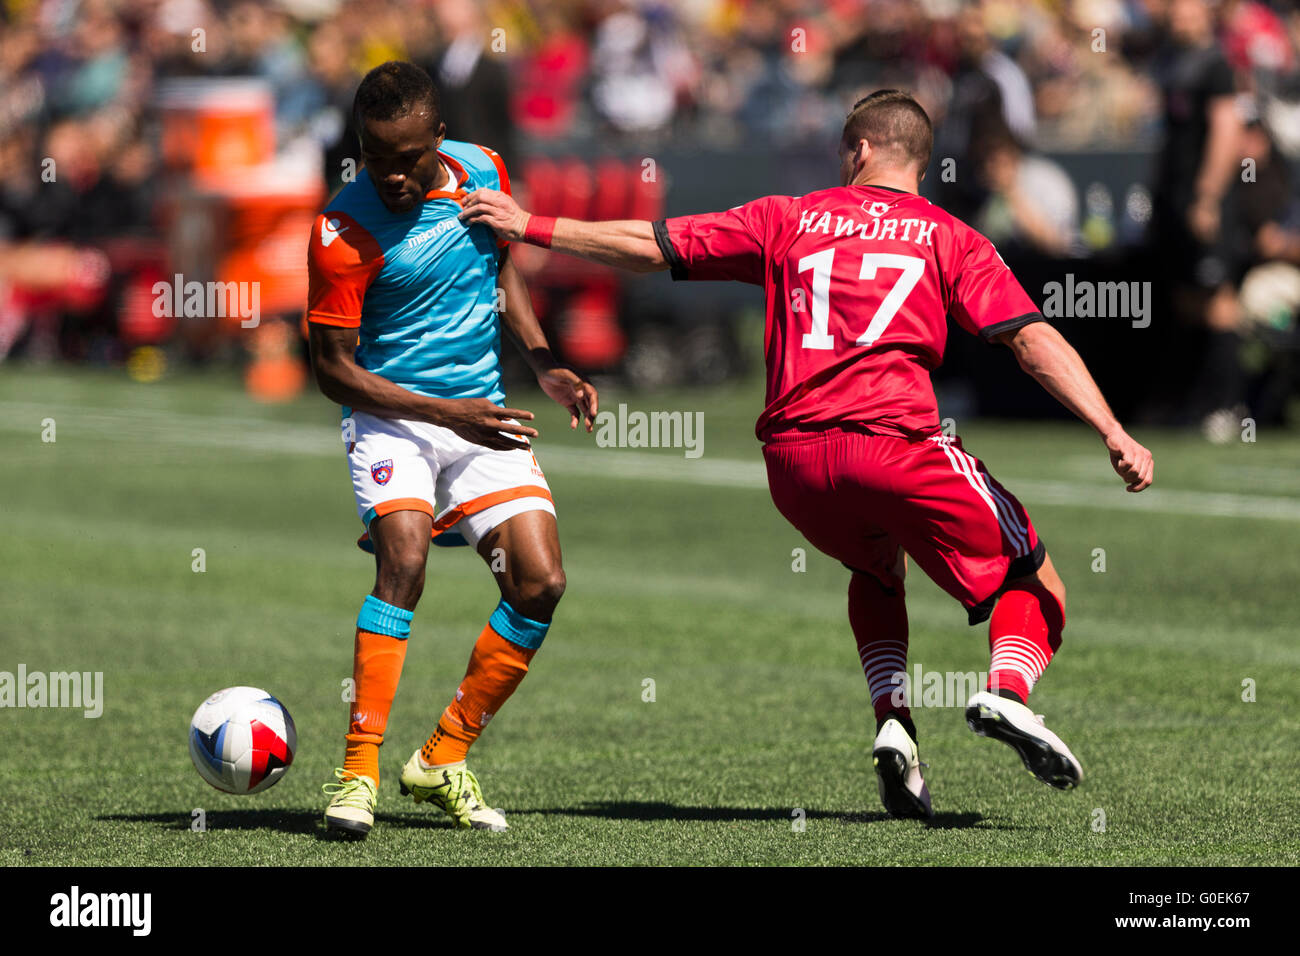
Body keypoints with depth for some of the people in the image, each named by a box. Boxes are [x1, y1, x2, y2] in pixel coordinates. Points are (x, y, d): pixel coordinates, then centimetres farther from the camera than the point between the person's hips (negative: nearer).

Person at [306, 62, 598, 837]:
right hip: (392, 417, -5)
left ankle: (444, 758, 8)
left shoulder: (483, 172, -4)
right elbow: (334, 369, -14)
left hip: (483, 413, 5)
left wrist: (545, 366, 6)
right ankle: (360, 771, -25)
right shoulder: (344, 231, -19)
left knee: (541, 582, -7)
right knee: (404, 559, -29)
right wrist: (448, 414, -21)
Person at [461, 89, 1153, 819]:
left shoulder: (789, 220, 17)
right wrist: (1113, 433, -4)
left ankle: (893, 719, 9)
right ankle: (1007, 692, -20)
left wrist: (529, 227, 26)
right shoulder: (950, 238, 12)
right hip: (897, 444, -3)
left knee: (877, 570, 33)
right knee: (1037, 588, 11)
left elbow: (651, 245, 17)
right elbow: (1033, 338, 0)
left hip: (793, 457, 3)